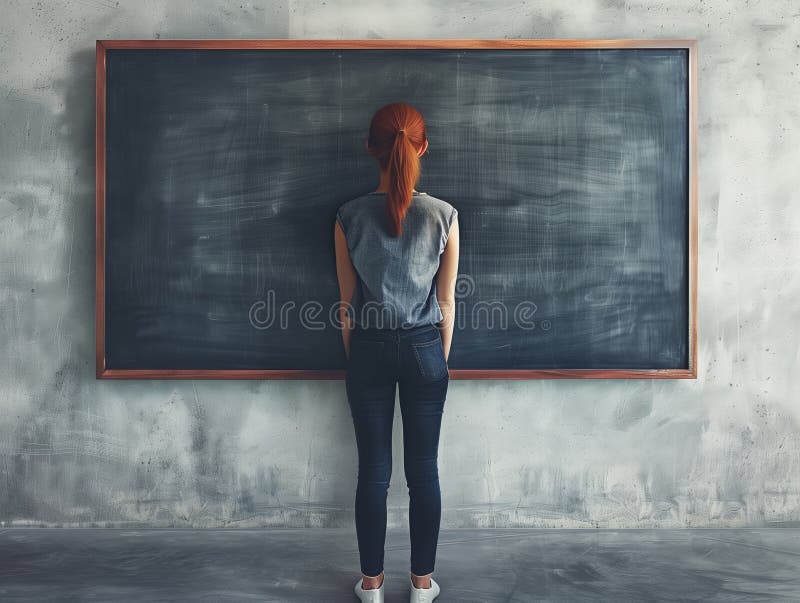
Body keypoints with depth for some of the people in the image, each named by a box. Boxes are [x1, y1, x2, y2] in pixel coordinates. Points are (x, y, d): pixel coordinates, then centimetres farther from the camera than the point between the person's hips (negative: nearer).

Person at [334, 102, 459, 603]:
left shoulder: (350, 217, -7)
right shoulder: (444, 215, -7)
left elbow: (348, 303, -1)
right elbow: (446, 301, -2)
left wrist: (355, 358, 11)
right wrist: (441, 359, 10)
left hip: (369, 350, 0)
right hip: (424, 348, 0)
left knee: (373, 470, 11)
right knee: (424, 469, 12)